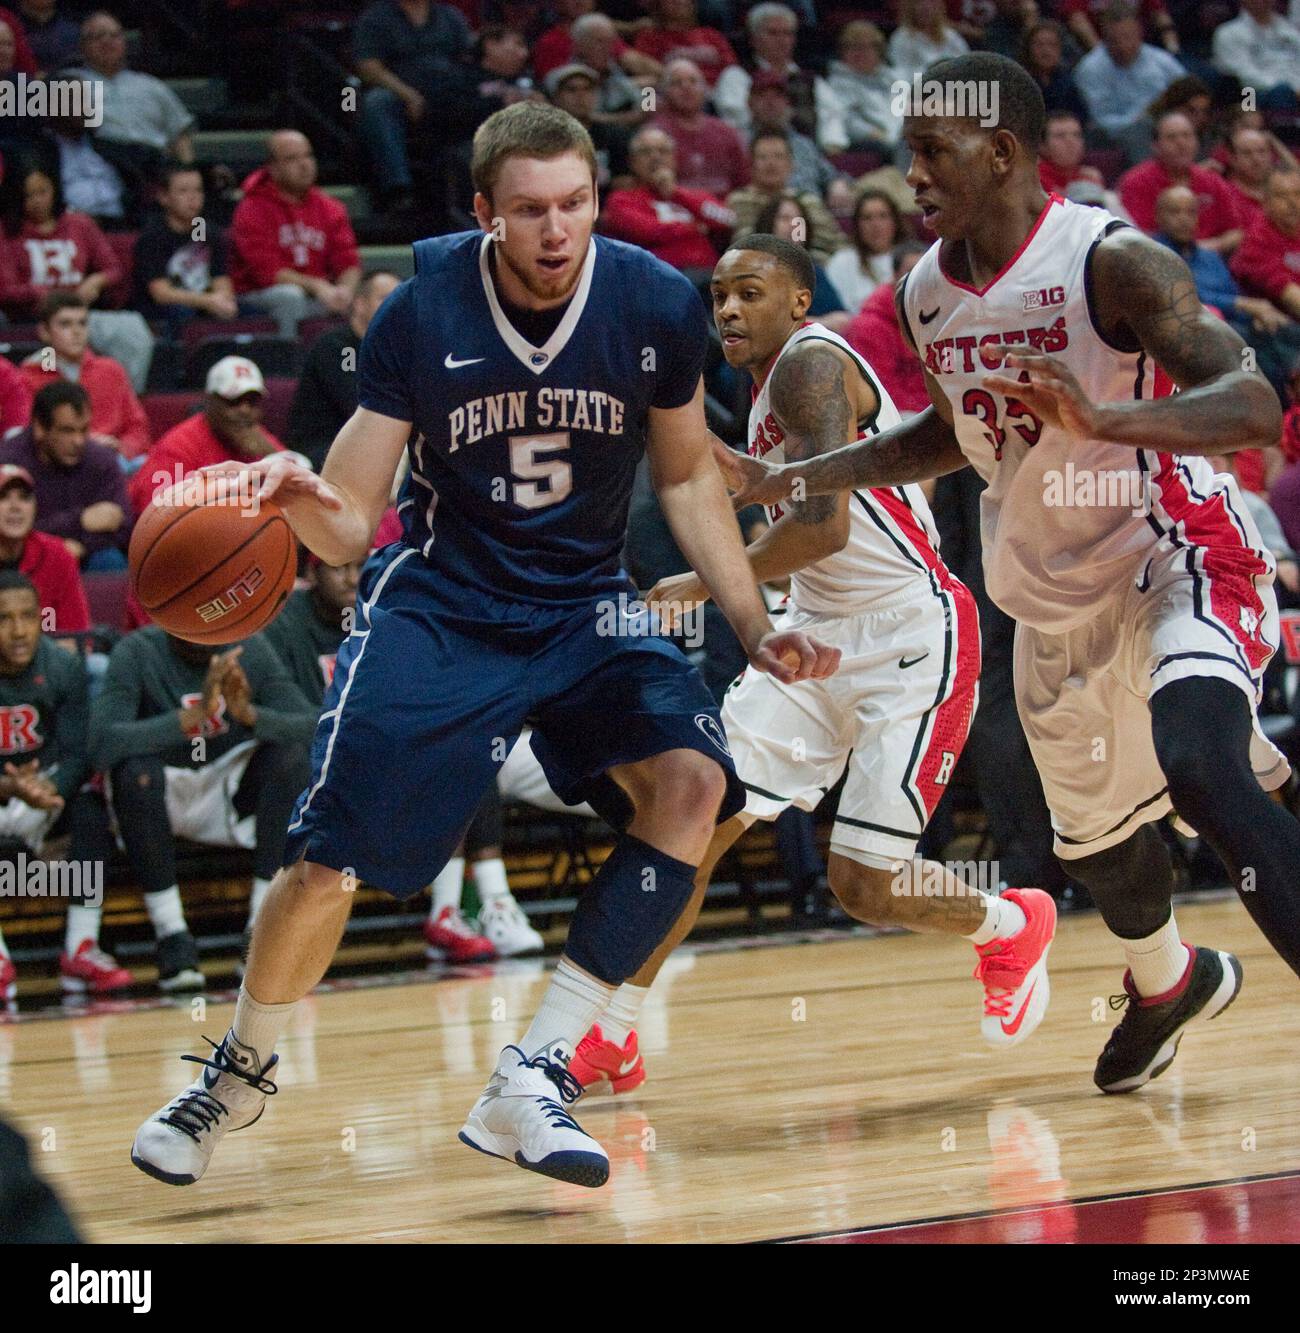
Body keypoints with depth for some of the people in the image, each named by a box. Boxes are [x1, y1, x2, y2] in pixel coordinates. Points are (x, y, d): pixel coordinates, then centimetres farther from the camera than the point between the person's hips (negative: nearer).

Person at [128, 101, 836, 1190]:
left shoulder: (659, 306, -11)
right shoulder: (423, 314, -16)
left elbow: (687, 477, 7)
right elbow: (349, 528, -13)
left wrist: (757, 630, -1)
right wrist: (304, 499, -36)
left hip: (585, 608, 2)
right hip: (438, 604, -2)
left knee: (692, 779, -24)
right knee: (323, 864, -10)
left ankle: (530, 1081, -16)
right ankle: (240, 1074, 22)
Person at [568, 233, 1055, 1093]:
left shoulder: (811, 363, -16)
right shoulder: (769, 385, 14)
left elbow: (823, 525, -27)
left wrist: (705, 584, -18)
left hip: (913, 641, -9)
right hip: (821, 635, 9)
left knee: (866, 886, -8)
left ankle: (1013, 927, 23)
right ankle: (612, 1042, 3)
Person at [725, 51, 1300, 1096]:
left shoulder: (1113, 262, -23)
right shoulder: (927, 294, -1)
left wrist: (1100, 417, -49)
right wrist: (790, 480, 11)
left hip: (1178, 561, -7)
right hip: (1058, 604, 7)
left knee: (1200, 767, -34)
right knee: (1093, 834, 22)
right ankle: (1168, 981, 53)